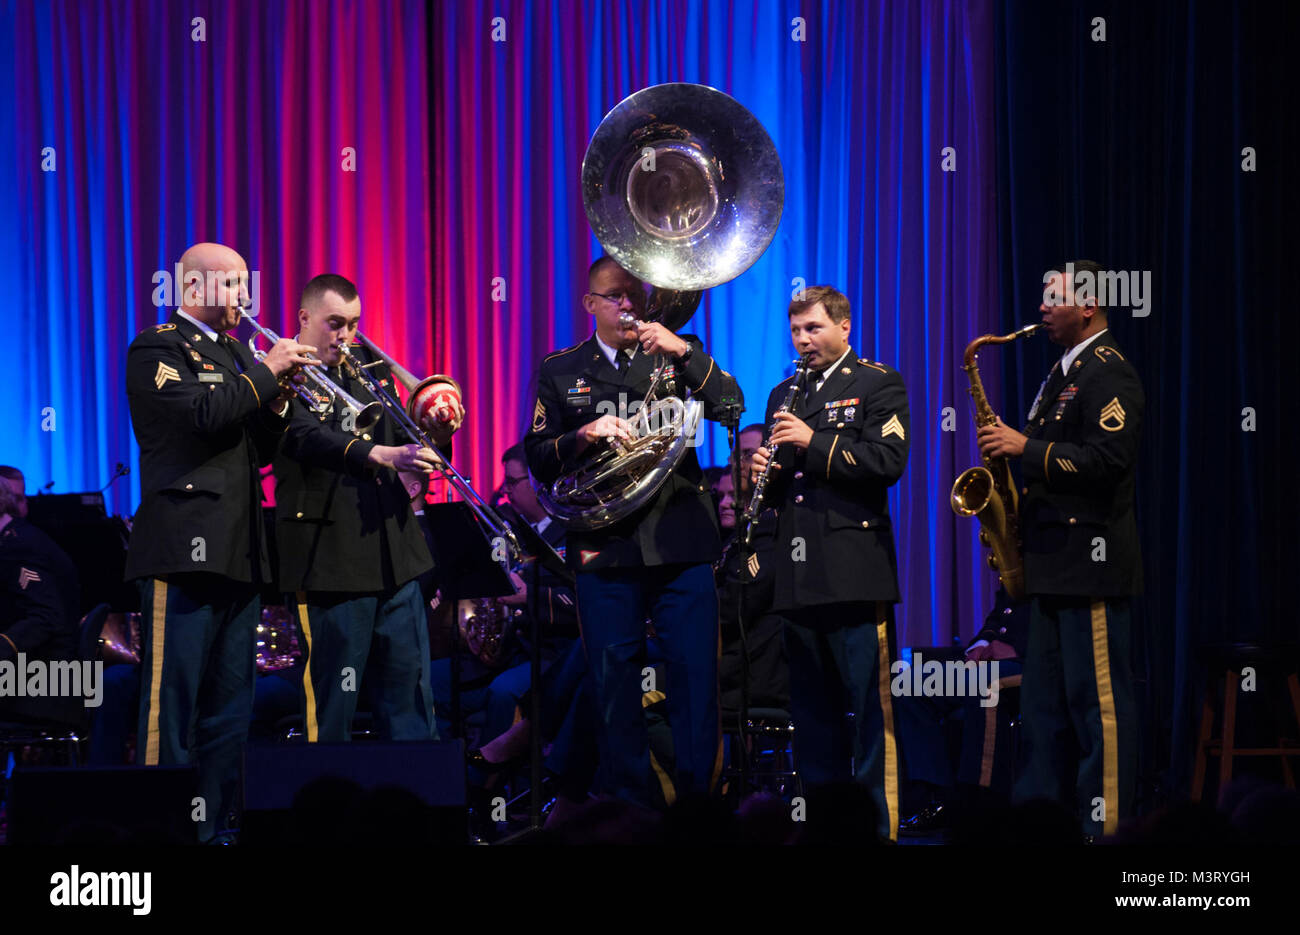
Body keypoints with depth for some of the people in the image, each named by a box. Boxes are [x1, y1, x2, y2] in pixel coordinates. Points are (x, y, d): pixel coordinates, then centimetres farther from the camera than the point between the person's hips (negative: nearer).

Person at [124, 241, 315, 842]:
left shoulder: (235, 354, 22)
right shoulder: (157, 349, -3)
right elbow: (201, 414, -19)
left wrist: (278, 399, 4)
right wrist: (265, 372, -10)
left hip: (239, 554, 9)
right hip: (185, 547, -9)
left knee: (231, 705, 9)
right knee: (172, 700, -8)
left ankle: (216, 826, 13)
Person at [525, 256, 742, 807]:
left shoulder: (674, 356, 12)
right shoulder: (560, 372, 12)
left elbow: (730, 405, -2)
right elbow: (538, 461, 8)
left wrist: (684, 352, -13)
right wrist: (584, 435, -10)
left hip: (680, 540, 0)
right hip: (605, 548, 0)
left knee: (696, 676, -3)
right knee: (614, 683, 2)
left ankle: (697, 805, 4)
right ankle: (631, 809, 10)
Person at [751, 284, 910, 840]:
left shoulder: (878, 384, 3)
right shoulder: (785, 395, 21)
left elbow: (889, 461, -11)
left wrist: (814, 443, -15)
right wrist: (764, 472, 2)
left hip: (854, 572, -6)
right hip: (799, 578, 6)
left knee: (869, 710, -7)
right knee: (812, 712, 8)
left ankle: (878, 827, -5)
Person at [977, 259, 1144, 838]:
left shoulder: (1108, 372, -11)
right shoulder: (1063, 374, 20)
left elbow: (1107, 460, -22)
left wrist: (1026, 449, -18)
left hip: (1090, 562, -10)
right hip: (1052, 562, 10)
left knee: (1098, 698, -8)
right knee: (1044, 701, 12)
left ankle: (1105, 823, -6)